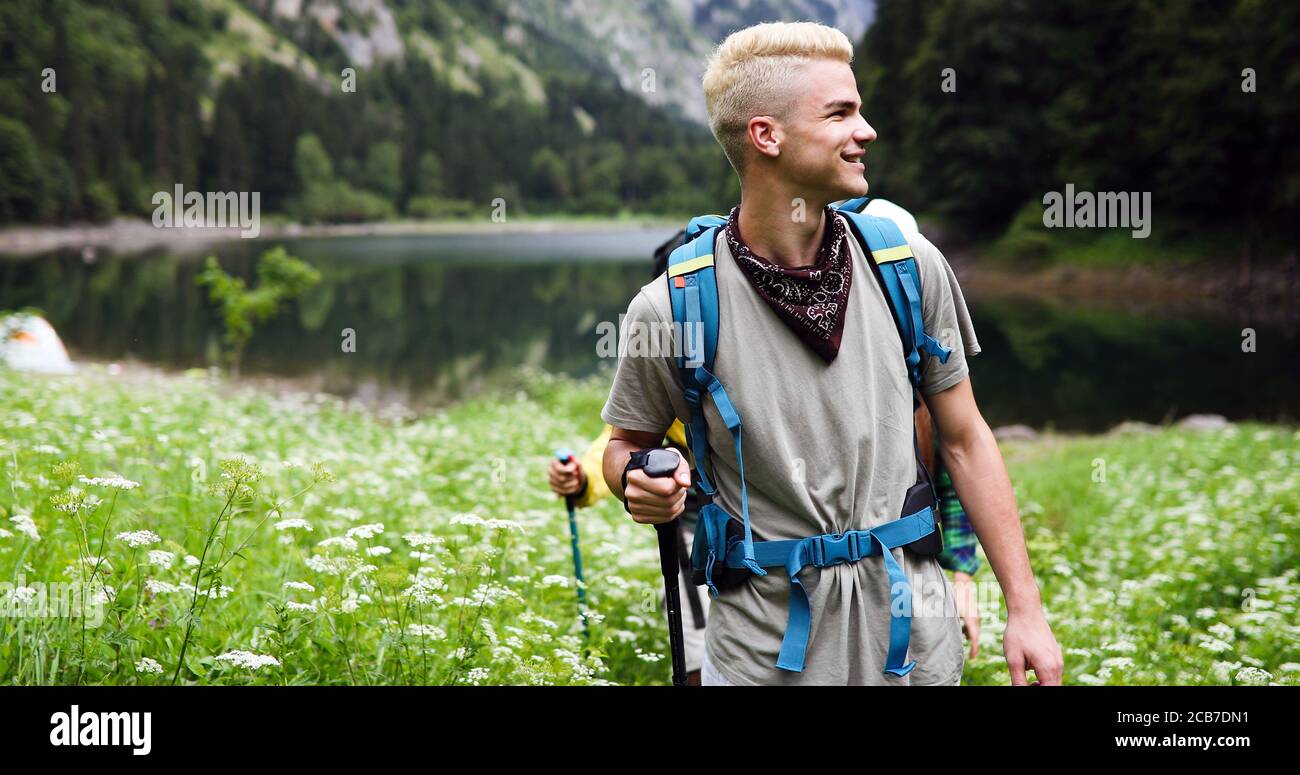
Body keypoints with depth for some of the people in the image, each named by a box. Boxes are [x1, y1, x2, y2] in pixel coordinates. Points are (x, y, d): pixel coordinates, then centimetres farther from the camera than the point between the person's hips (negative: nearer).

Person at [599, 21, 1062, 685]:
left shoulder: (910, 266, -4)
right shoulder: (672, 307, -11)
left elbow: (964, 440, 3)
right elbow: (627, 444, 6)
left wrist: (1025, 610, 2)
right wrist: (641, 483, -19)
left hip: (912, 632, 3)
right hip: (765, 646, -2)